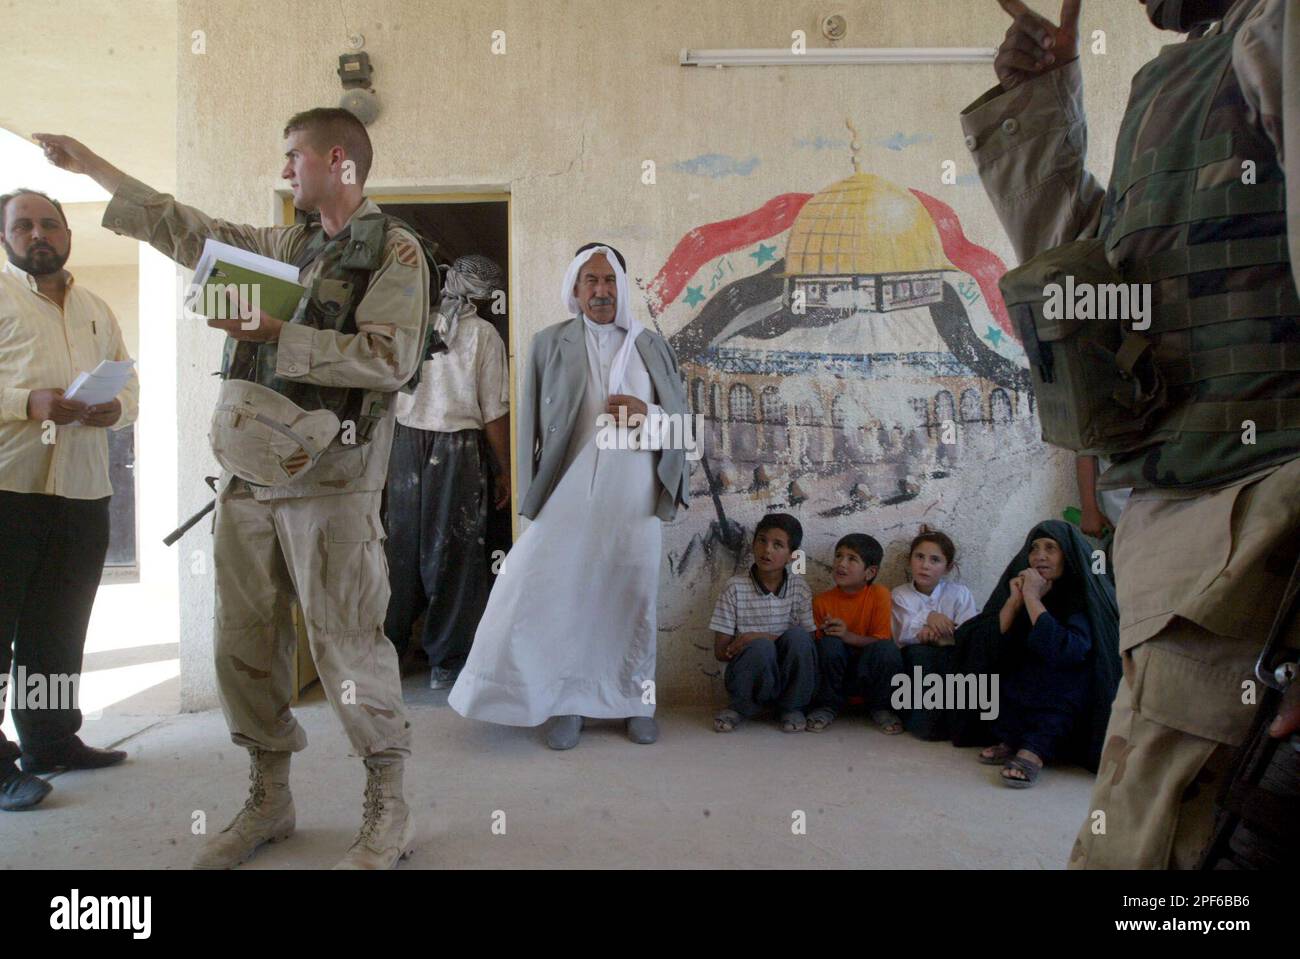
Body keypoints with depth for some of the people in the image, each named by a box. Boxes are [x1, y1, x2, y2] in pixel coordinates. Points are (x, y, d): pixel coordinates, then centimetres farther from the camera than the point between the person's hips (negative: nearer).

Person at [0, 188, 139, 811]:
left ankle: (50, 740, 26)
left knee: (59, 630, 14)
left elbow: (130, 386, 17)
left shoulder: (96, 310, 20)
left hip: (83, 493, 5)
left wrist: (116, 408, -4)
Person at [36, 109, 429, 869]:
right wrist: (90, 165, 34)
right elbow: (188, 230, 29)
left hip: (327, 479, -7)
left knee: (348, 642, -5)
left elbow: (389, 359, -15)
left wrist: (279, 335, -15)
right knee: (245, 642, 11)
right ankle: (269, 799, 27)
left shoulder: (394, 250, -2)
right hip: (248, 472, 7)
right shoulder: (283, 246, 19)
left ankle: (388, 811, 11)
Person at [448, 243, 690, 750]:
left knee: (634, 596, 7)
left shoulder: (651, 345, 11)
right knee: (556, 593, -2)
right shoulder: (549, 343, 6)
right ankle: (564, 703, 14)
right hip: (570, 496, -1)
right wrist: (533, 495, -1)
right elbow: (533, 424, 4)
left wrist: (646, 414, -10)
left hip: (635, 497, 2)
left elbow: (680, 417, 11)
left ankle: (636, 701, 21)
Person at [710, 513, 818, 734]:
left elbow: (808, 640, -5)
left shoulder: (799, 587, 0)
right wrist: (762, 642, -20)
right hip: (748, 679, -2)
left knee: (797, 636, -27)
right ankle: (742, 707, -6)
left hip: (790, 679, 2)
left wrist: (765, 637, -19)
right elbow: (720, 651, -3)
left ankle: (791, 707, -5)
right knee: (760, 647, -33)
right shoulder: (735, 588, -5)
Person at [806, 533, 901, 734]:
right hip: (835, 673, 1)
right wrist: (826, 634, -23)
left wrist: (849, 636, -29)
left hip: (869, 671, -1)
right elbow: (817, 643, 1)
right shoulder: (822, 601, -5)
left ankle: (881, 708, -3)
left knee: (887, 649, -31)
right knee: (830, 643, -29)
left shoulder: (879, 595, -11)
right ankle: (827, 706, -6)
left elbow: (882, 640, -13)